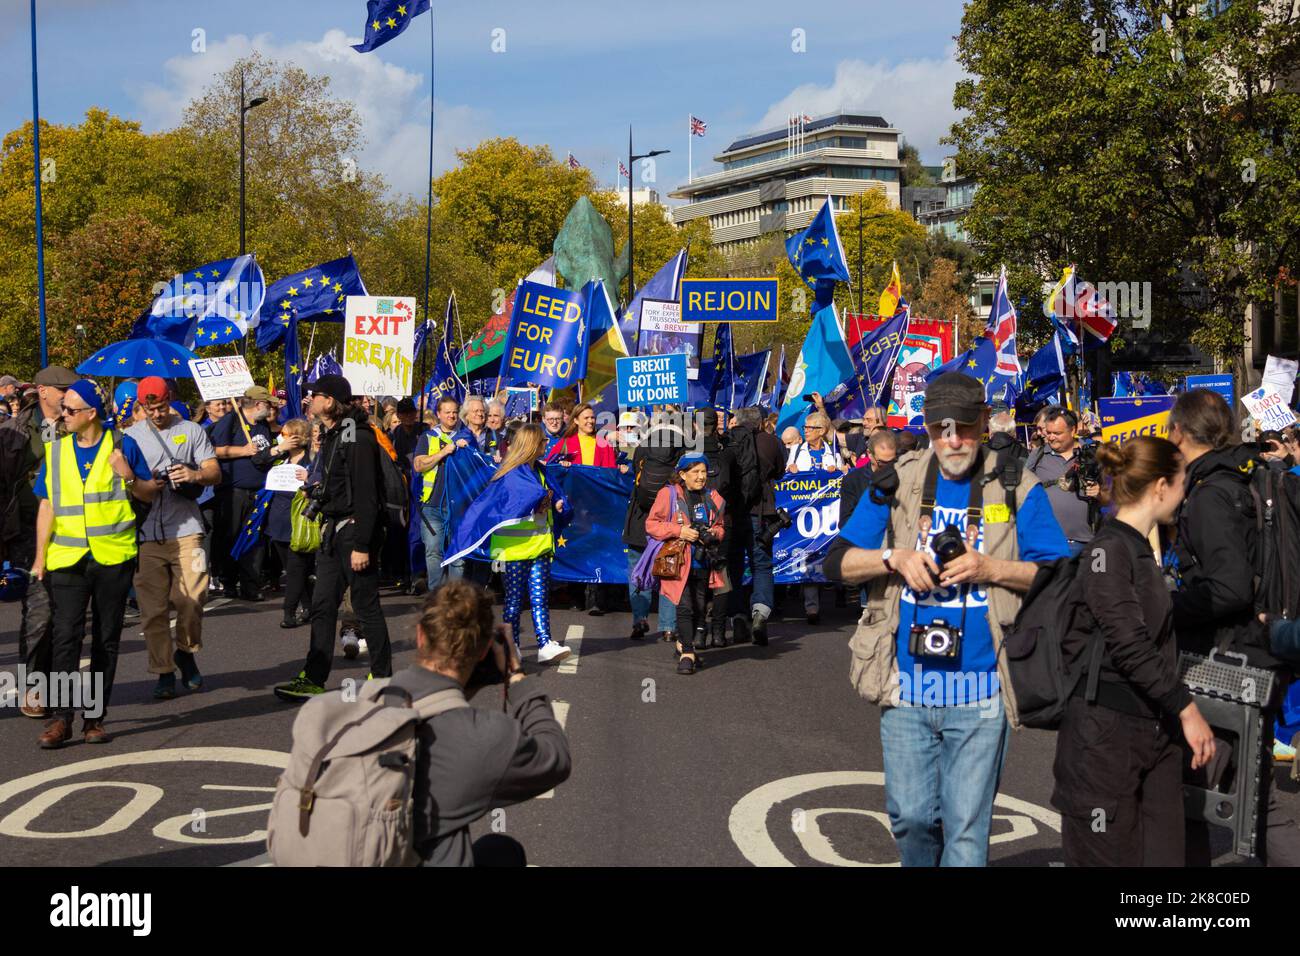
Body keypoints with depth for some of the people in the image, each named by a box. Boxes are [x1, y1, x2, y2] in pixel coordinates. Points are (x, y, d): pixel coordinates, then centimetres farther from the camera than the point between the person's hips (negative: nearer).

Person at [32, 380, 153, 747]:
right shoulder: (55, 451, 10)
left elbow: (151, 494, 5)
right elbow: (47, 506, 11)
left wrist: (130, 477, -15)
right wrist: (40, 557, 7)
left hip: (113, 556, -1)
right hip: (67, 558, 1)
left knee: (107, 640, 5)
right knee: (66, 635, -10)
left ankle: (94, 717, 12)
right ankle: (60, 717, -9)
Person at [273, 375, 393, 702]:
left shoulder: (357, 438, -16)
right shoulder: (332, 436, 13)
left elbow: (366, 494, -20)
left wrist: (362, 545, -23)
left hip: (355, 530, -9)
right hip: (333, 529, 9)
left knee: (365, 604, -1)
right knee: (322, 604, 8)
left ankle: (383, 678, 10)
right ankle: (313, 679, 12)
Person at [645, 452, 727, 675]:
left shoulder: (712, 498, 10)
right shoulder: (668, 494, -3)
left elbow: (719, 527, 22)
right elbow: (651, 524, -2)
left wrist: (713, 534, -2)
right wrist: (679, 531, -13)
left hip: (703, 563, 5)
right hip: (679, 562, -4)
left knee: (700, 609, 9)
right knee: (685, 607, -13)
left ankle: (684, 645, 30)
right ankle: (687, 654, -8)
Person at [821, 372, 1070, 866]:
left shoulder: (1017, 487, 0)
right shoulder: (897, 482, 6)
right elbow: (834, 562, 5)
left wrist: (991, 569, -15)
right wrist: (895, 558, -12)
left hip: (979, 693, -2)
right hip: (906, 688, 2)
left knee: (966, 825, 3)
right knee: (910, 815, 11)